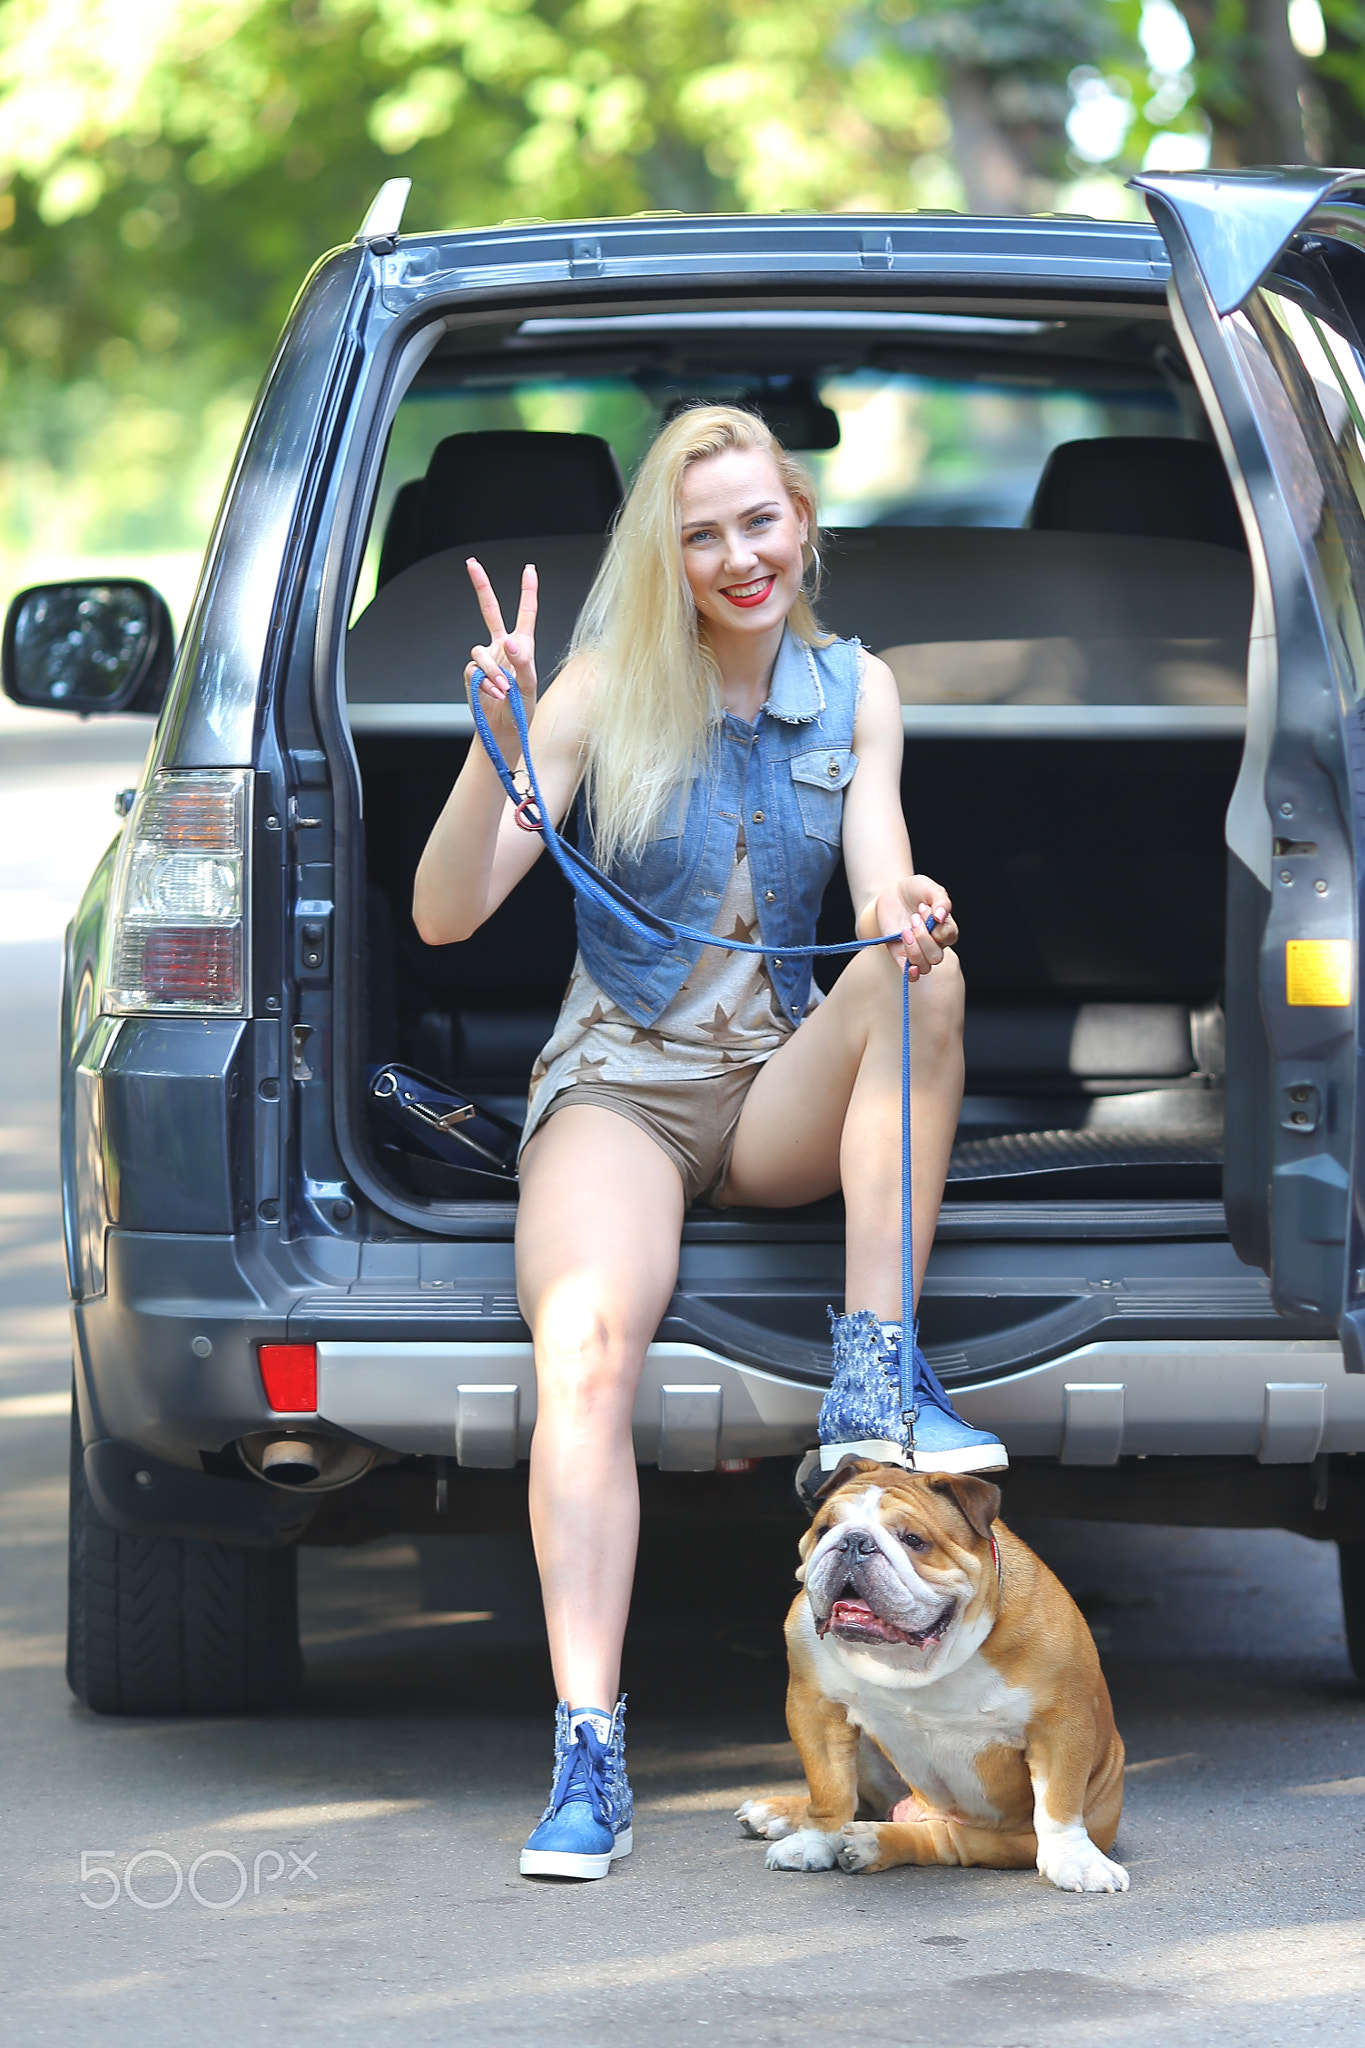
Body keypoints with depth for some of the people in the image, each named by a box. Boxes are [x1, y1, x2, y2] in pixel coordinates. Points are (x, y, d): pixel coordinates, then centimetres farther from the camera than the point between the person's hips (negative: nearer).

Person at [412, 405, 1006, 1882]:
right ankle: (588, 1753, -39)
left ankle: (872, 1374, -30)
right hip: (620, 1083, -3)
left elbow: (881, 875, -5)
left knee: (922, 974, -29)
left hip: (786, 1093, 3)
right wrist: (497, 747, -24)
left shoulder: (855, 690, 8)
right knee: (586, 1343, -32)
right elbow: (445, 915, -8)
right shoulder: (603, 695, -3)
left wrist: (904, 912, -30)